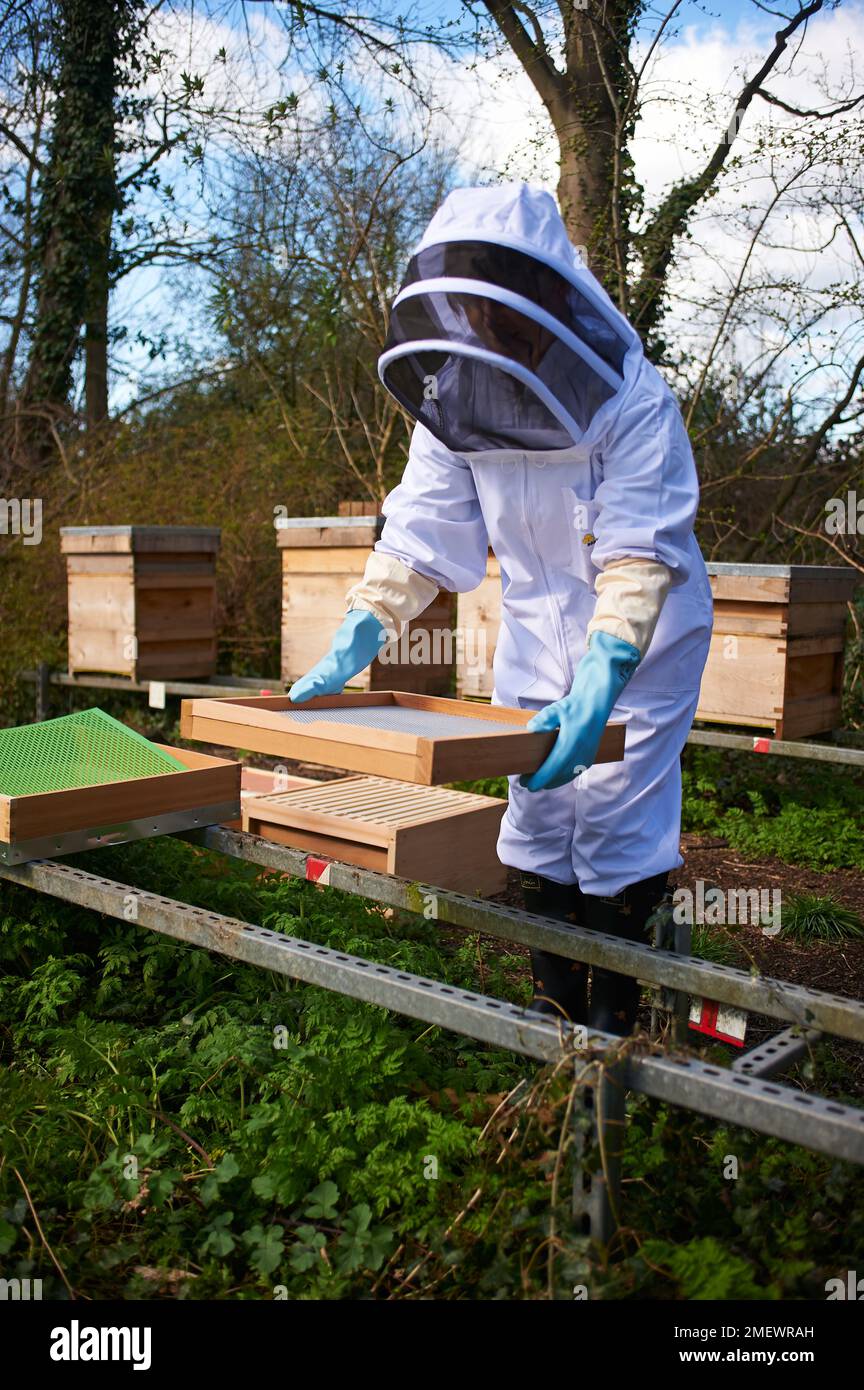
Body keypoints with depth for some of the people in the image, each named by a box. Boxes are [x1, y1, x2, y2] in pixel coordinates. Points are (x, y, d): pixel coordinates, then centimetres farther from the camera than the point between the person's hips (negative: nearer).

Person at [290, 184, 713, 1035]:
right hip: (534, 638, 5)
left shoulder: (633, 402, -24)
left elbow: (639, 552, -31)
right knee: (535, 822, 8)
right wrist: (350, 648, -20)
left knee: (617, 826, -4)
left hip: (642, 643, -5)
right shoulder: (452, 405, -9)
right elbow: (419, 535, -10)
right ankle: (553, 1010, 24)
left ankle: (614, 1021, 13)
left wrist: (600, 678, -43)